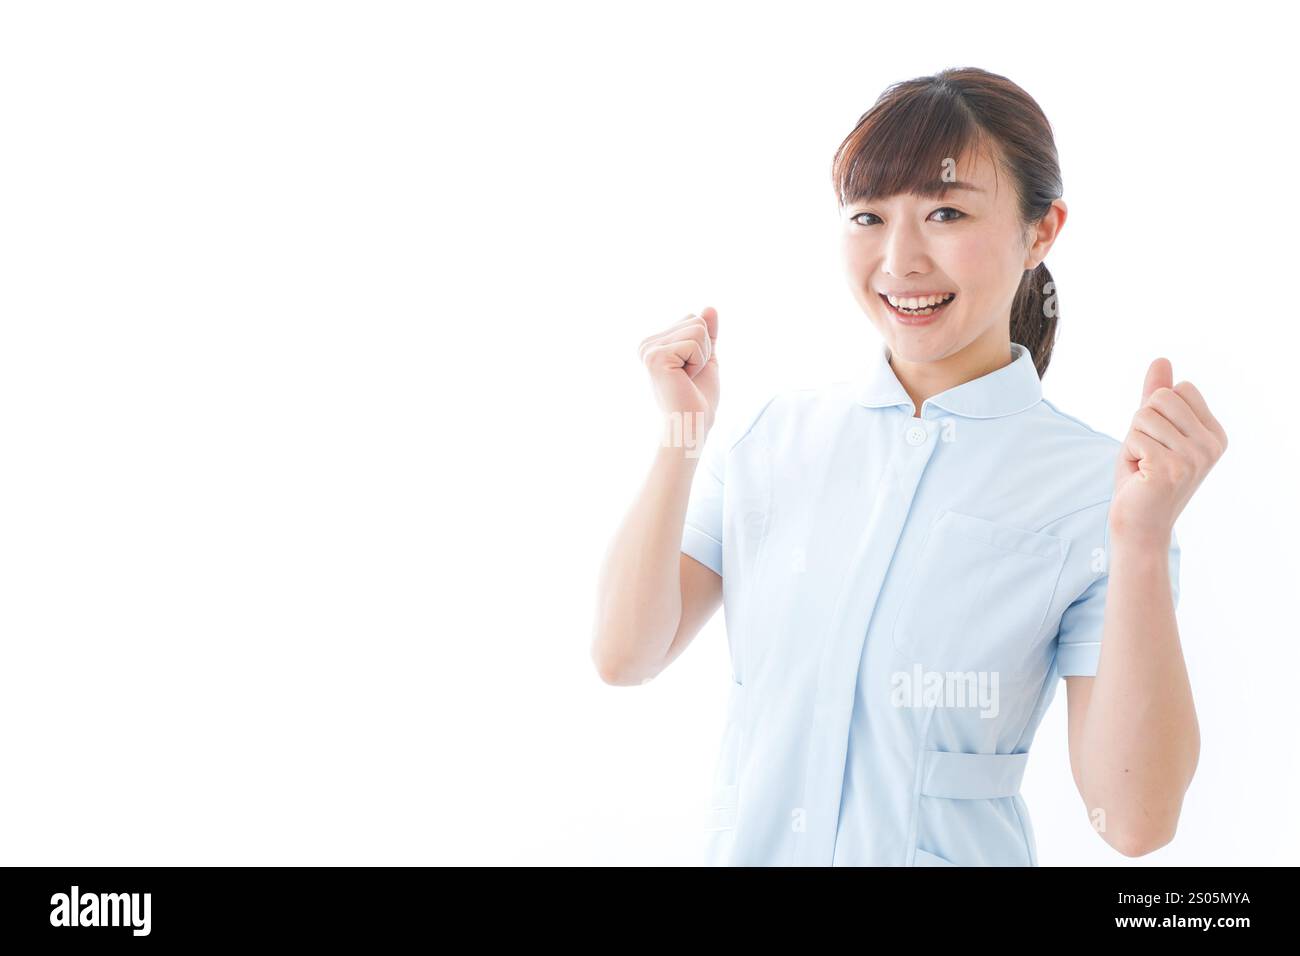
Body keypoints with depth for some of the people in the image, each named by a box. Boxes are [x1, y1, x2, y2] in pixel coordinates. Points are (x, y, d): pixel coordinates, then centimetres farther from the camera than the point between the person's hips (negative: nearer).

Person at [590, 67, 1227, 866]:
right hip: (747, 847, 3)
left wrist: (1142, 543, -29)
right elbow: (626, 656, -7)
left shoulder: (1092, 485, -15)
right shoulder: (776, 435, -4)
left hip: (952, 853, -3)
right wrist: (683, 439, -15)